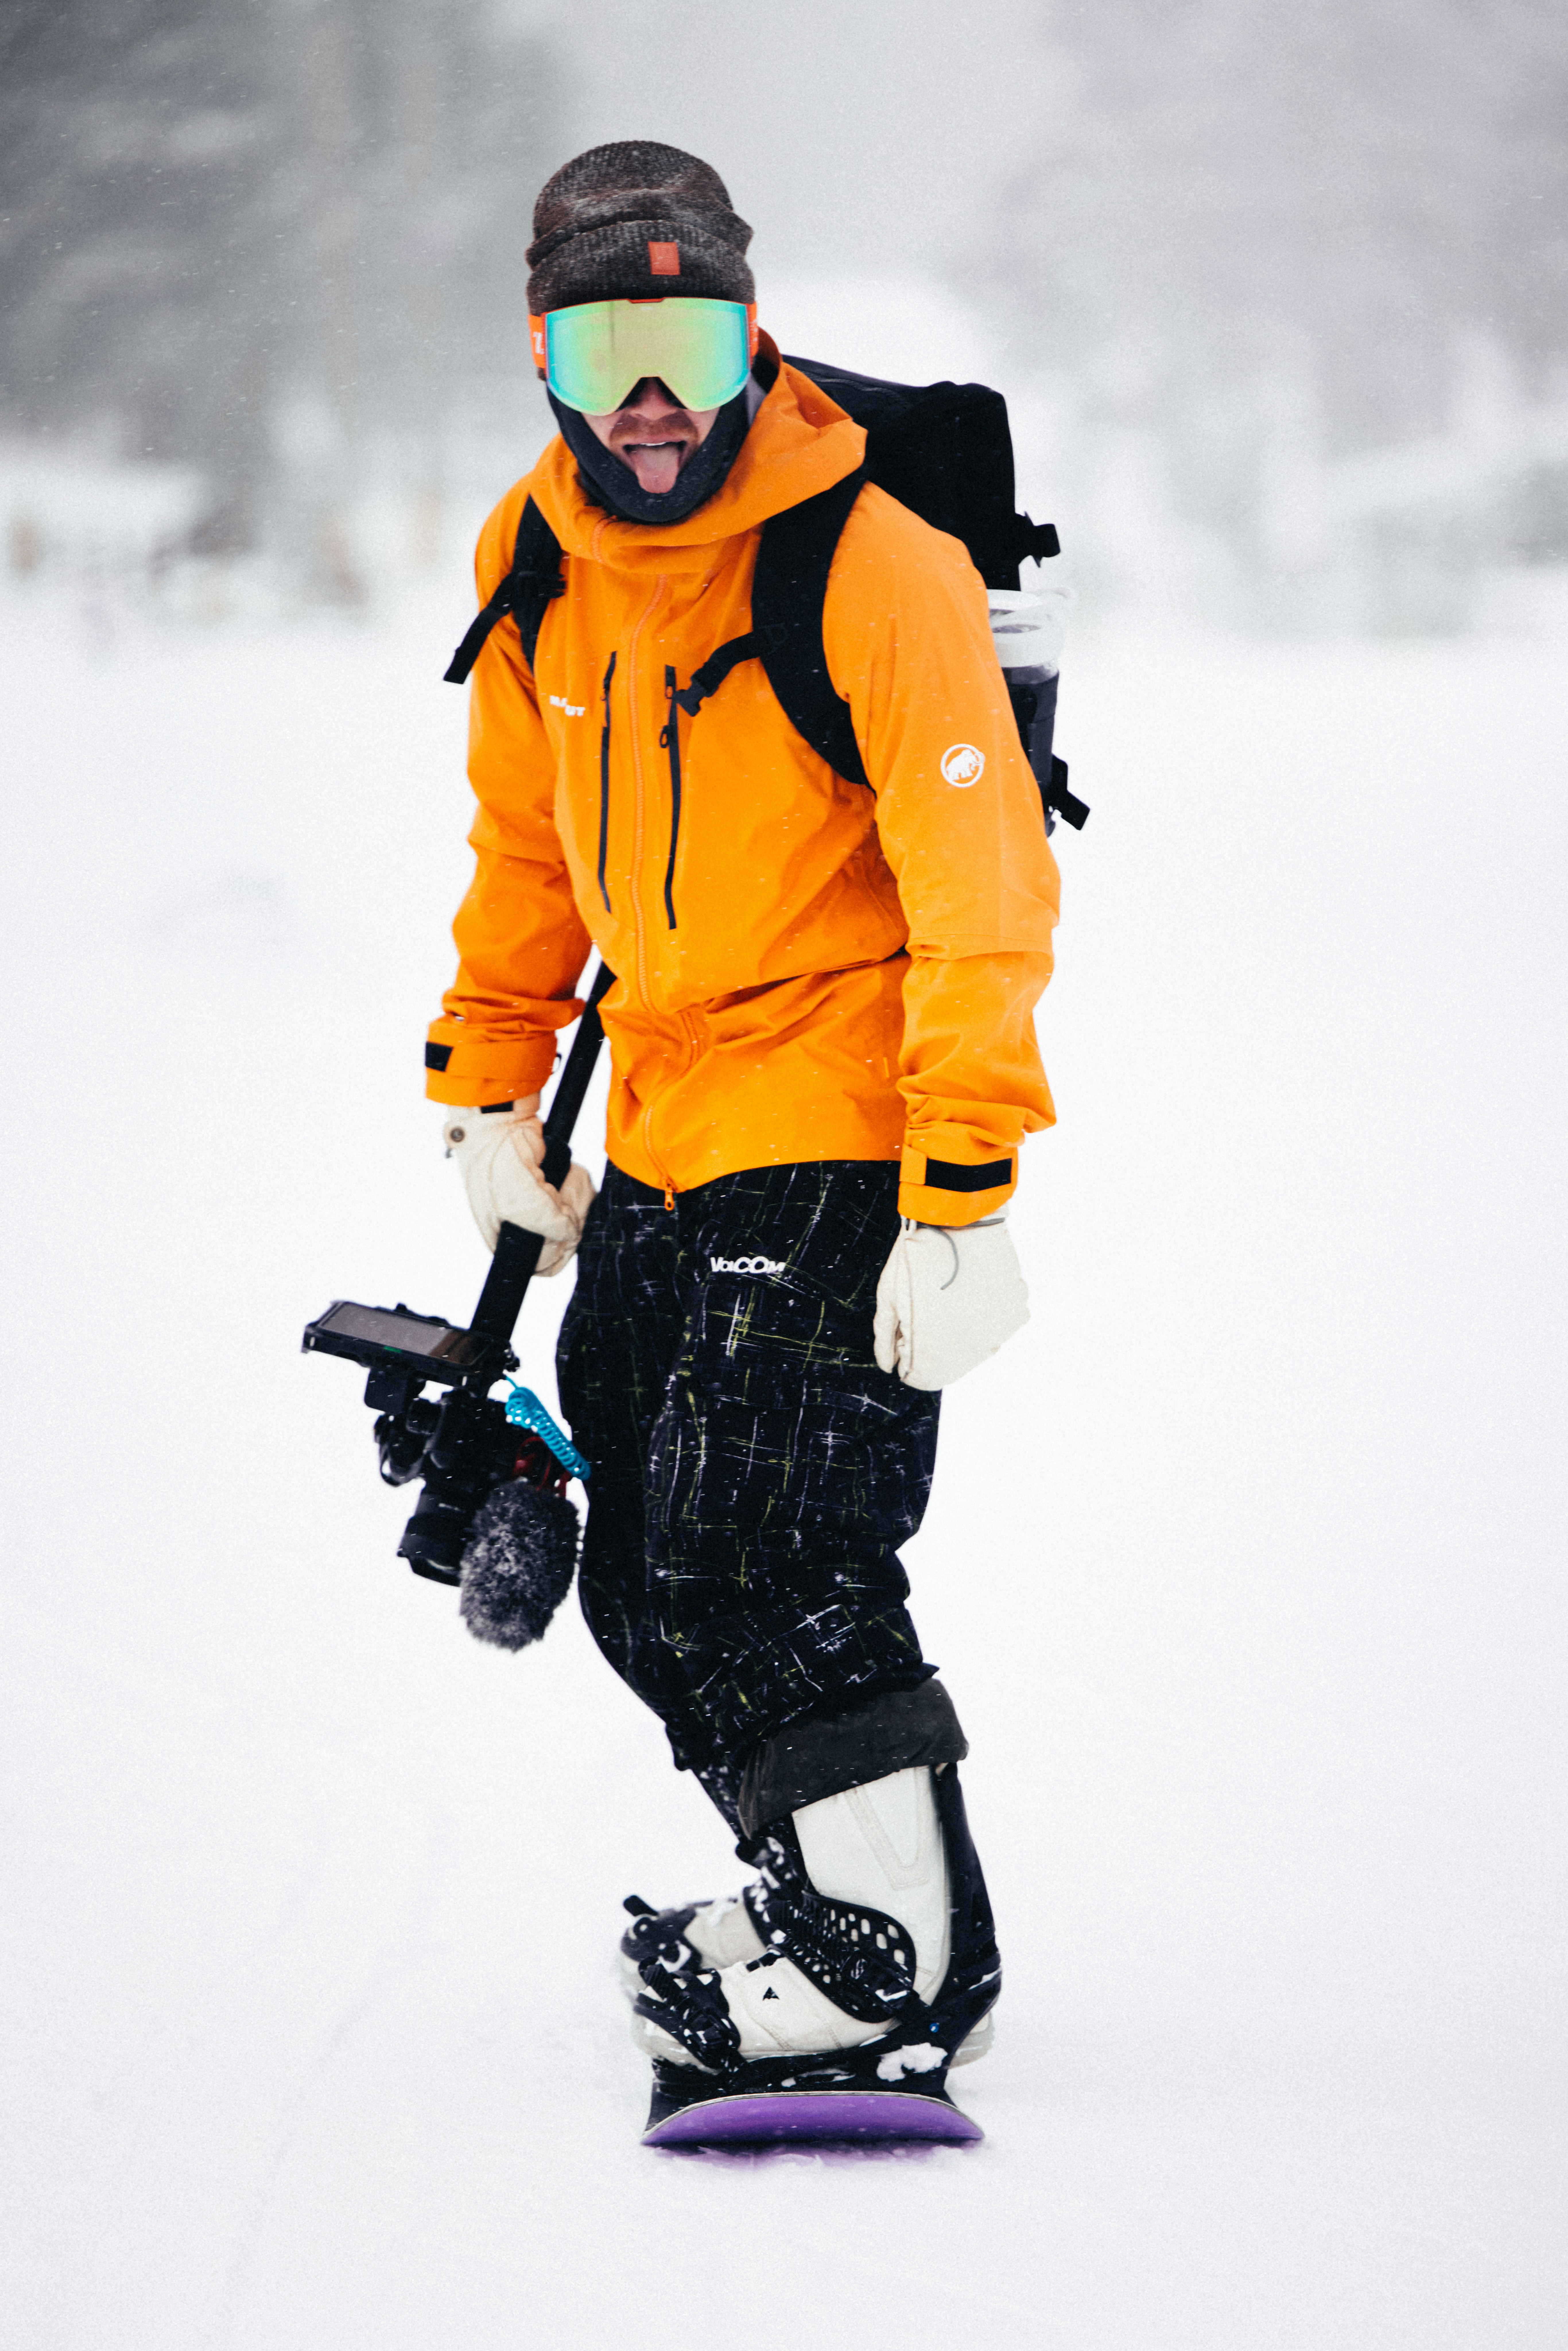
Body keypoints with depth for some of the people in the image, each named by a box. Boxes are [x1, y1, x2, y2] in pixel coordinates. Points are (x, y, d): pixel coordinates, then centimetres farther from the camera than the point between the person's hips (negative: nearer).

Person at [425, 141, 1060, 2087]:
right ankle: (813, 1886, 23)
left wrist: (964, 1201, -25)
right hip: (662, 1132, 7)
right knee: (646, 1585, 8)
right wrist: (489, 1086, 20)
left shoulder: (876, 568, -19)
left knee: (759, 1570, -13)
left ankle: (897, 1955, -1)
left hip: (839, 1135, -7)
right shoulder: (541, 559, 2)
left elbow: (984, 899, -20)